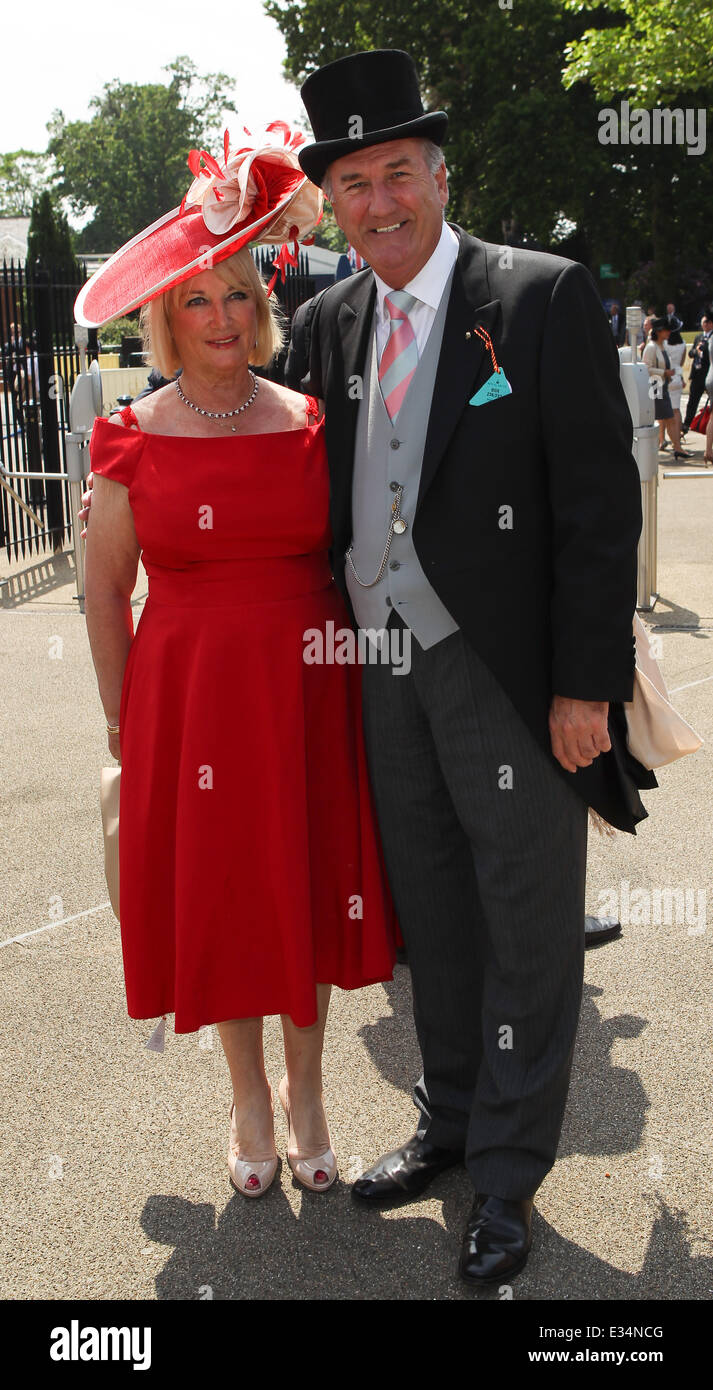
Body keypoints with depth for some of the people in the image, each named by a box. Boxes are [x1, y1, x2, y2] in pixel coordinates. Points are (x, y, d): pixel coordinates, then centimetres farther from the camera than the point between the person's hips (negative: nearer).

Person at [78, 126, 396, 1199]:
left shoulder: (312, 423, 1)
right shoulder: (135, 439, -2)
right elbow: (105, 591, 2)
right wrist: (121, 716, 2)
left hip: (308, 688, 1)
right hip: (190, 694, -1)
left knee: (310, 884, 10)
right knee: (217, 891, 9)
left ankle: (306, 1085, 31)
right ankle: (249, 1094, 30)